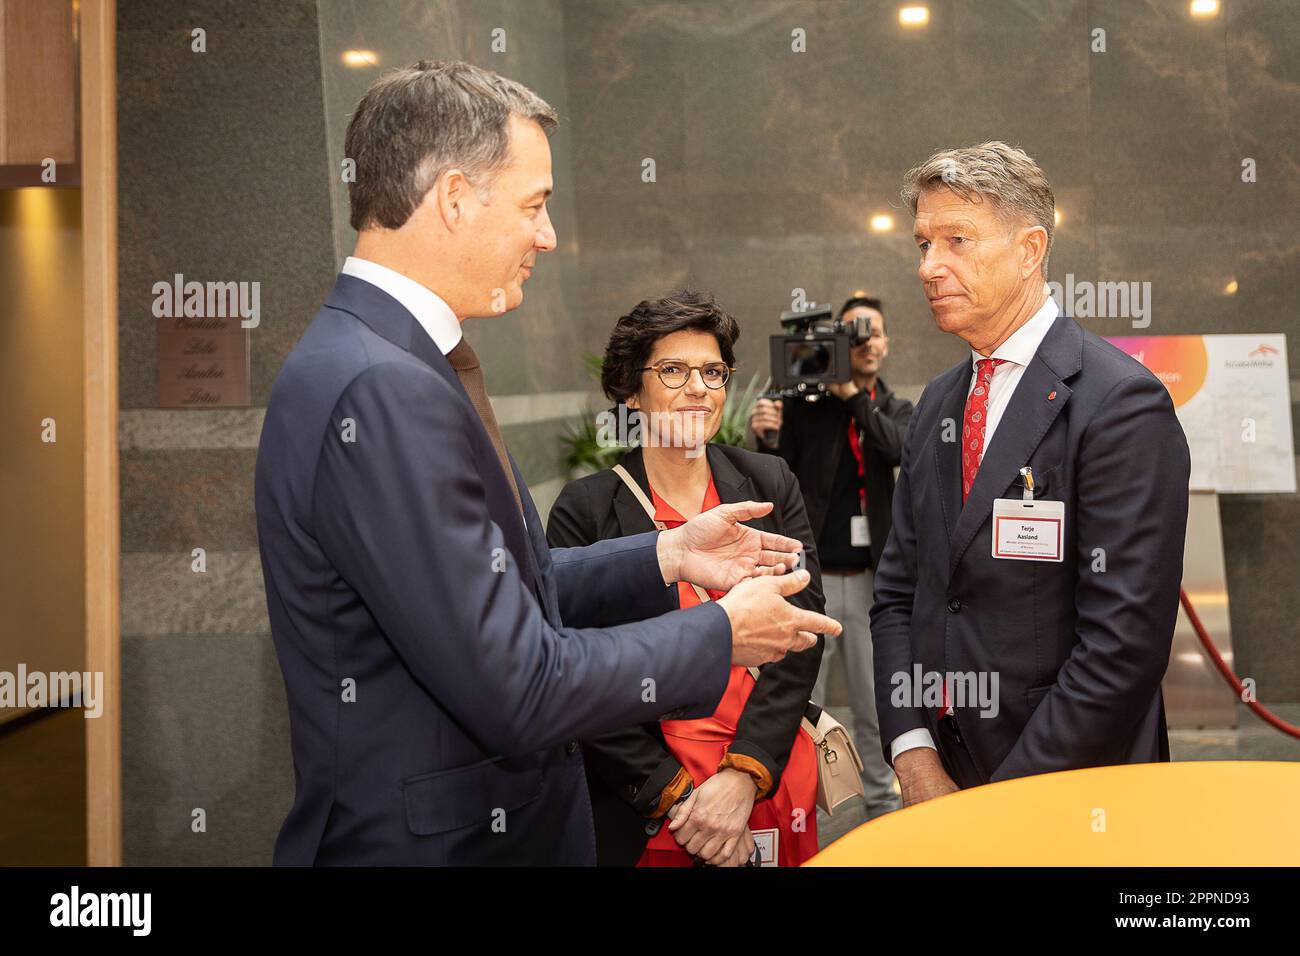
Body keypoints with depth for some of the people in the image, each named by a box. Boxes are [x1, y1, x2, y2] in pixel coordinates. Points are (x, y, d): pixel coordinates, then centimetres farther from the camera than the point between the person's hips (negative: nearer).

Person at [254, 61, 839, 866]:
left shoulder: (396, 363, 4)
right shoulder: (378, 392, -26)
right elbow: (517, 691, -25)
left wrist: (668, 557, 3)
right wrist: (721, 634, -13)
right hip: (435, 837, -9)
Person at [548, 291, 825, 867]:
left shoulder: (771, 486, 1)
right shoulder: (585, 510, -6)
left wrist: (746, 773, -13)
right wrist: (674, 794, -12)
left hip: (774, 782, 3)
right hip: (640, 807, -2)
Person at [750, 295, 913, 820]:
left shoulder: (896, 409, 10)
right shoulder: (804, 405, -1)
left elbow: (900, 448, -12)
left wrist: (853, 395, -16)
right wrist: (765, 441, -23)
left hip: (870, 576, 3)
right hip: (811, 575, -3)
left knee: (875, 703, 12)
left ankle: (881, 799, 26)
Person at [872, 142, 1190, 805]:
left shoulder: (1121, 403, -16)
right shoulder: (936, 405, 7)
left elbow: (1124, 642, -21)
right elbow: (898, 592, 8)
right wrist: (915, 758, -4)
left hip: (1071, 802, -6)